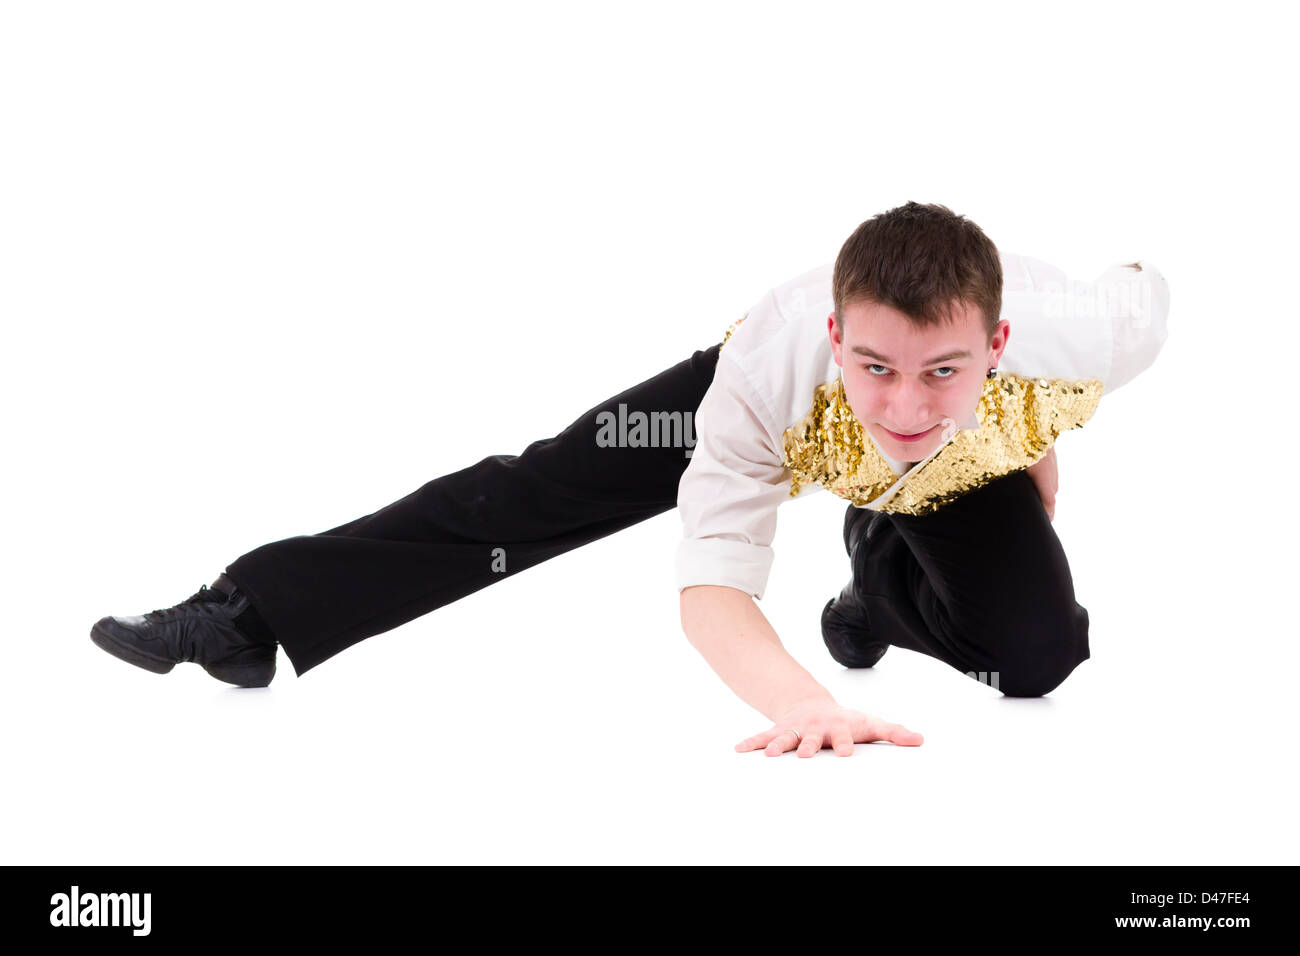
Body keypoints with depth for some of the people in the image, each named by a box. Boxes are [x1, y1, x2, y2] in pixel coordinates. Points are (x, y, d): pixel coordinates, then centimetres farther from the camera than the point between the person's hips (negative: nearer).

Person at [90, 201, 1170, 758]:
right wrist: (803, 706, -66)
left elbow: (1149, 290, -17)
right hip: (783, 427, -1)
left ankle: (880, 584, 17)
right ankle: (247, 616, -1)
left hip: (964, 475, 2)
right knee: (532, 493, -8)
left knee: (1040, 657, -17)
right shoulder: (771, 372, -47)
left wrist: (1035, 447, -6)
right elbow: (713, 586, -44)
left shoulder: (1061, 342, -44)